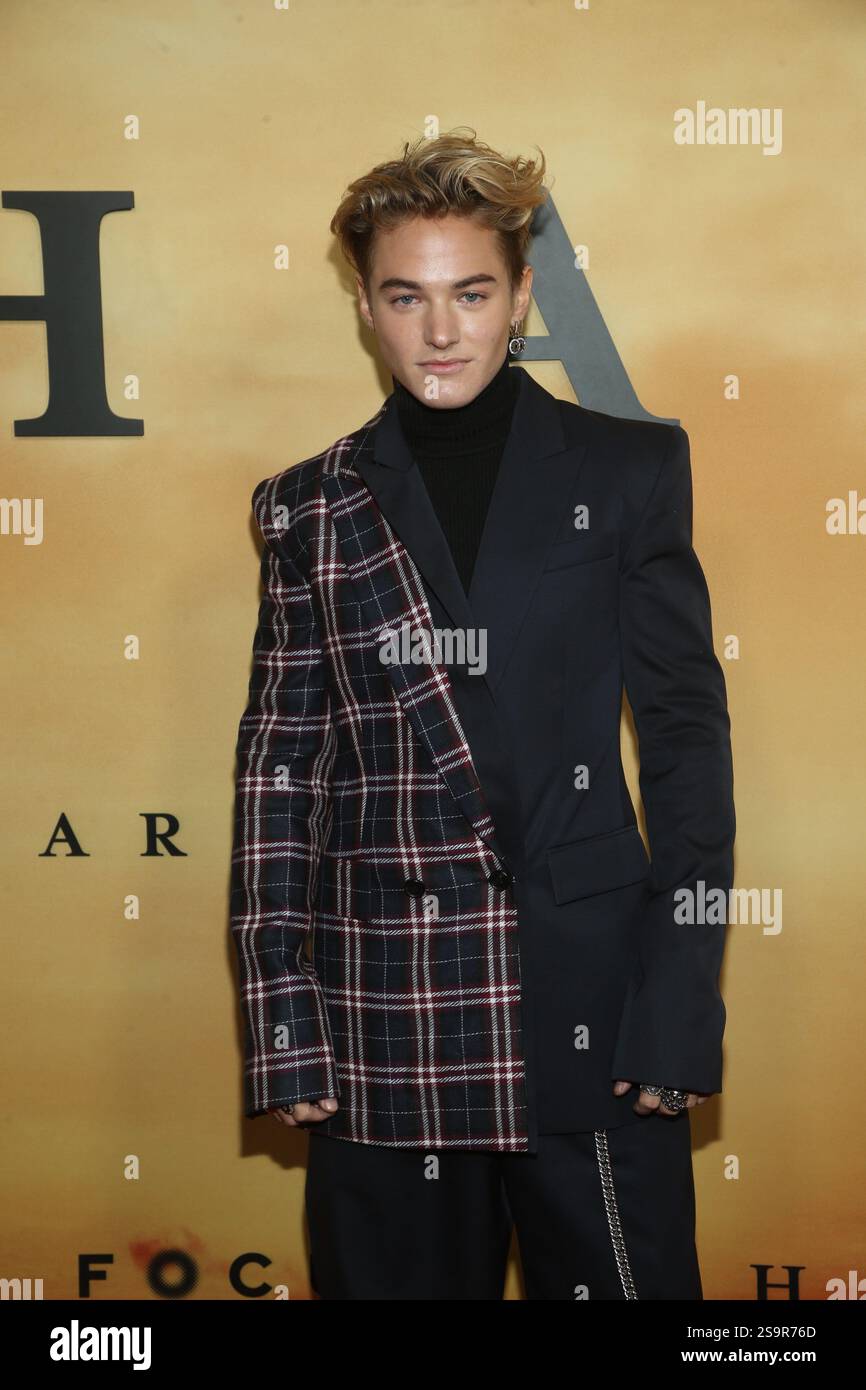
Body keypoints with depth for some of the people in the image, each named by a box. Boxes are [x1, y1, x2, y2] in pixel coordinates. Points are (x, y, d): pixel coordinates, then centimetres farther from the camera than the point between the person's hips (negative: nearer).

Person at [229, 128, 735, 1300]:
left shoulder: (627, 470, 3)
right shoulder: (313, 507, 6)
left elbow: (687, 731, 1)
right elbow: (281, 762, 4)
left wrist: (683, 1004, -6)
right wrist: (282, 1023, -2)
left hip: (587, 1004, -1)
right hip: (385, 1014, 1)